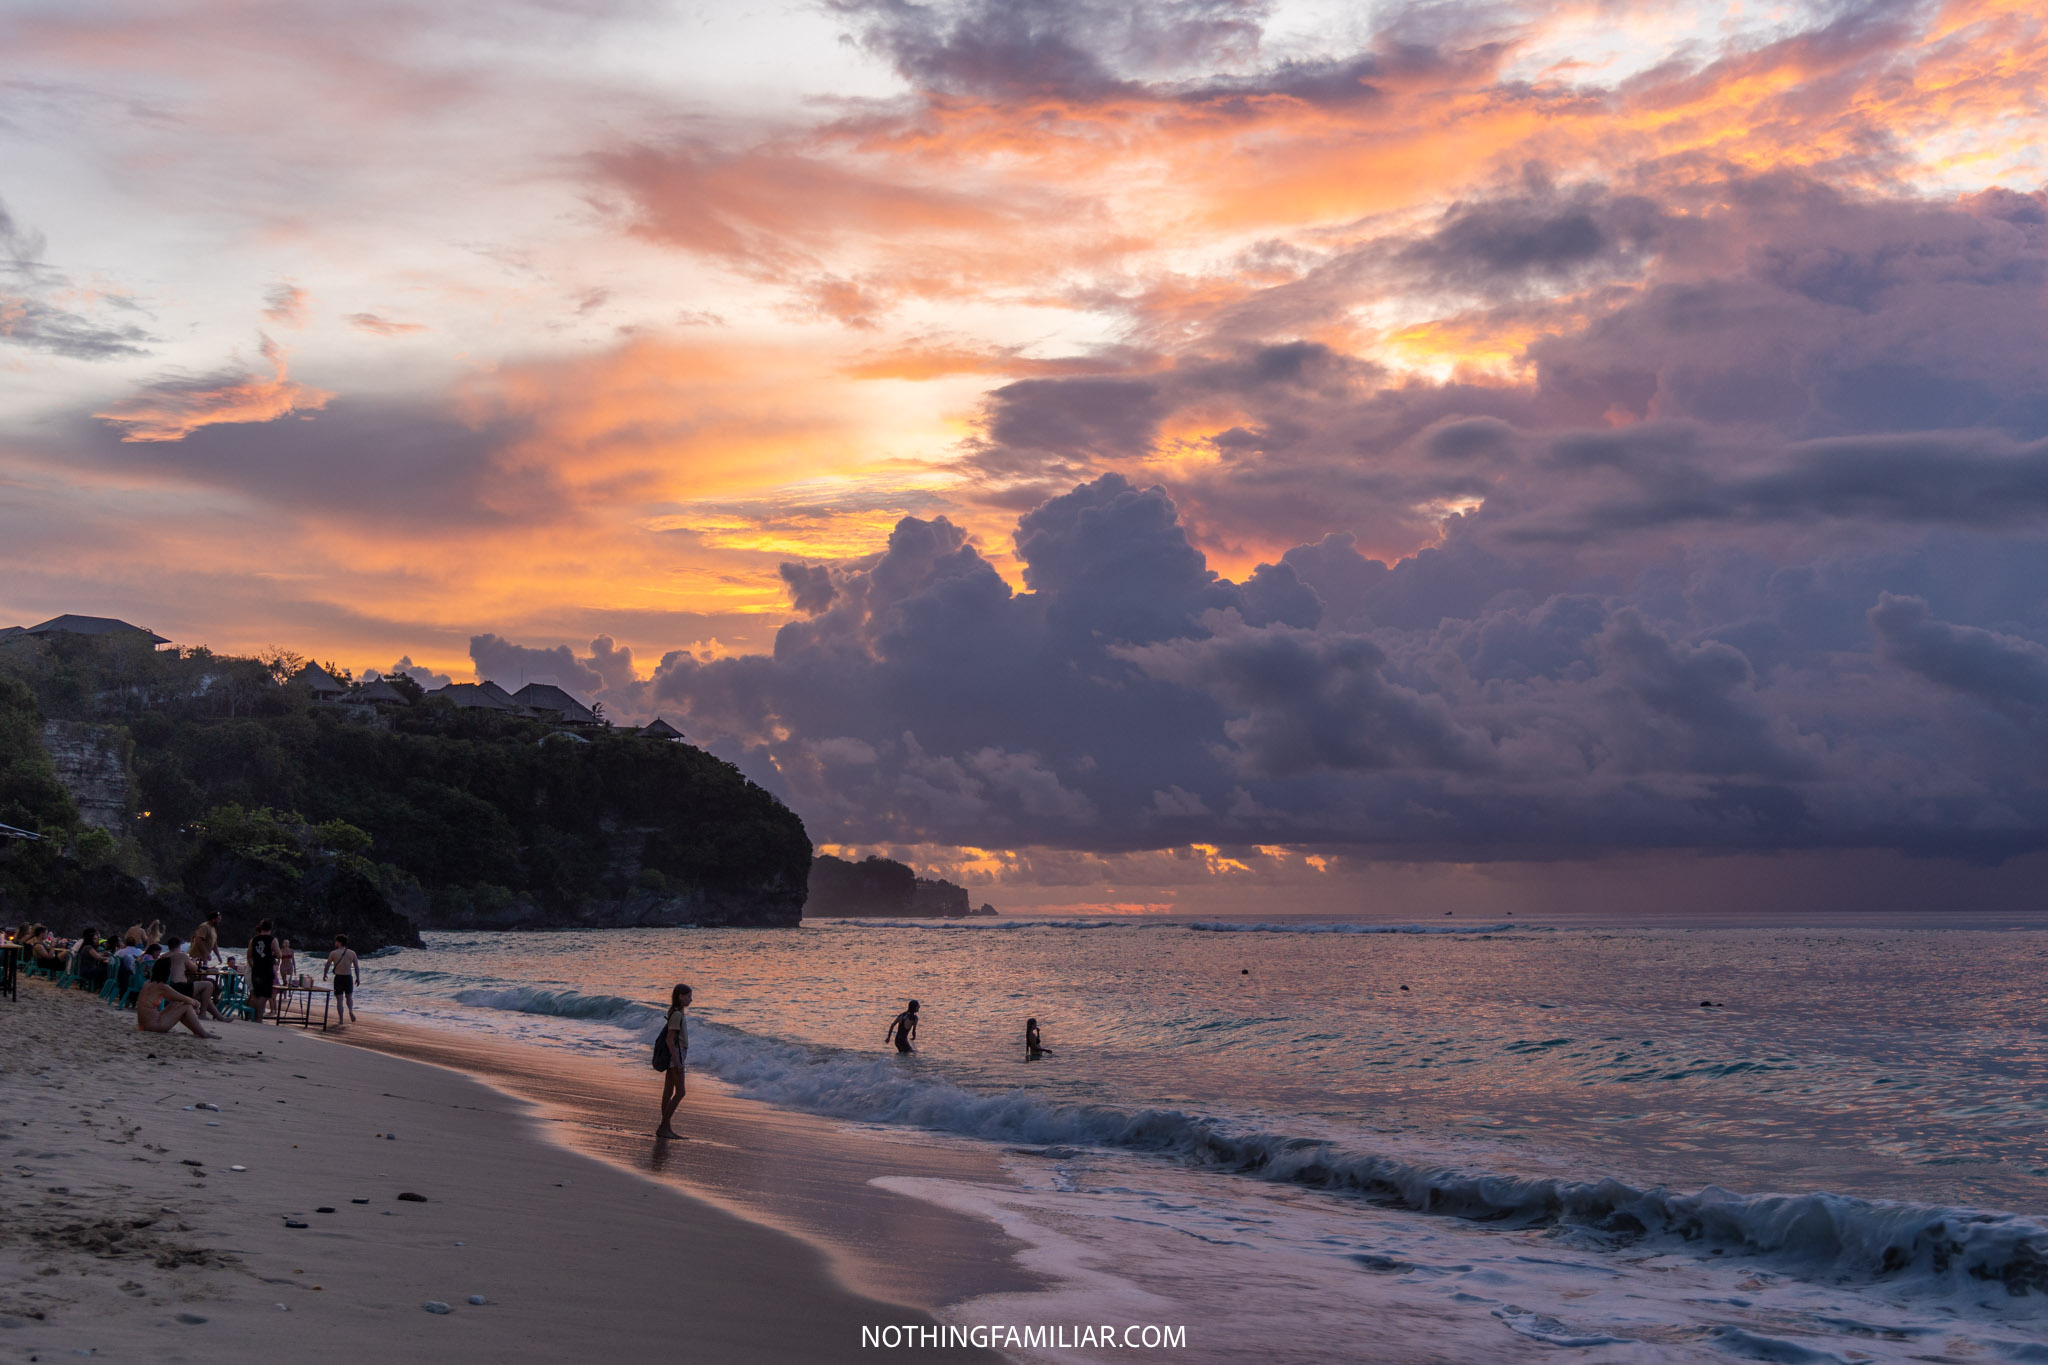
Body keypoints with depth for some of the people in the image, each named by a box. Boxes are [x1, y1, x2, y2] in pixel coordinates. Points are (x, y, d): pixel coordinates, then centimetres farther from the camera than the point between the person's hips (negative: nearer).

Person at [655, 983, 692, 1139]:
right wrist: (677, 1061, -21)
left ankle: (666, 1127, 13)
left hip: (676, 1055, 10)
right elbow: (670, 1039, -20)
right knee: (680, 1092, -9)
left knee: (668, 1091, 10)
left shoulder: (678, 1013, 13)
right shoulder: (677, 1014, -16)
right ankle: (663, 1127, -8)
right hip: (676, 1055, -10)